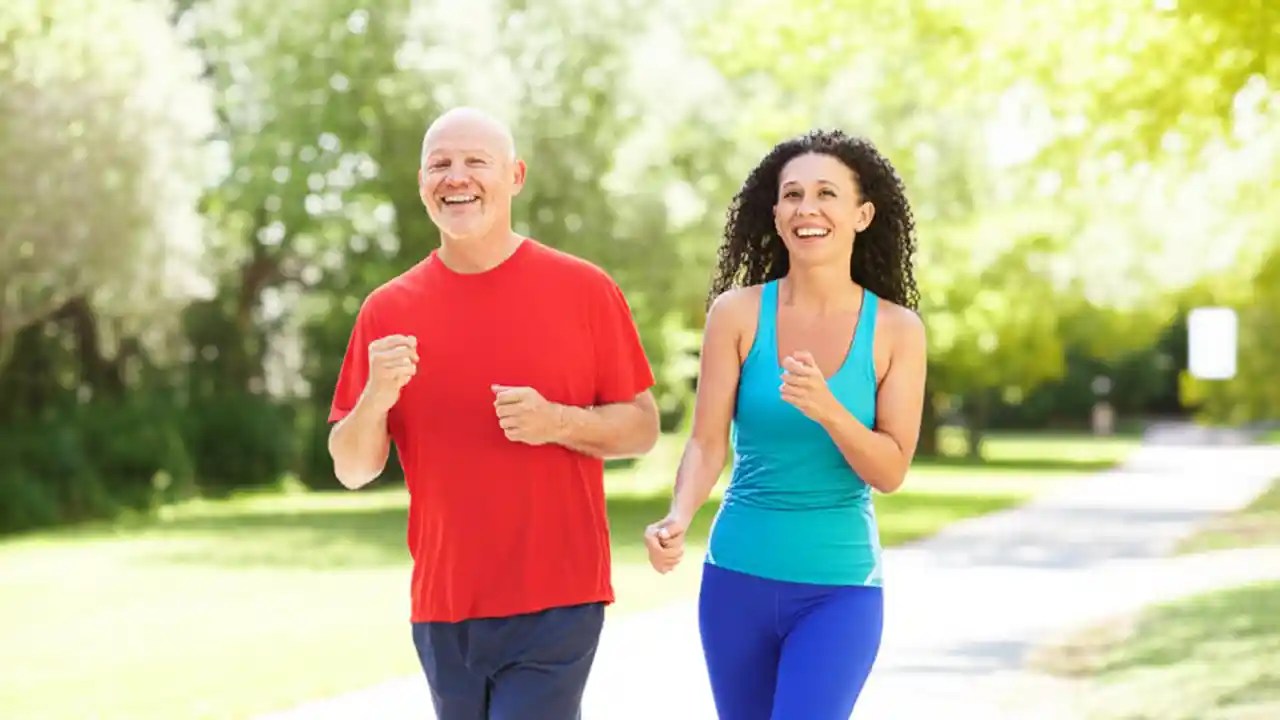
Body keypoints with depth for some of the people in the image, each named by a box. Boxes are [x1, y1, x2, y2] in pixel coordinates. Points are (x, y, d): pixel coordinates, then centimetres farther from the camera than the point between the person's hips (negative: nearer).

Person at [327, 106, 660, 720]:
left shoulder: (584, 289, -2)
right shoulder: (387, 310, 4)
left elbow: (641, 428, 2)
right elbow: (352, 469, 5)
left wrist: (557, 422, -17)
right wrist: (377, 398, -16)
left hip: (555, 606, -3)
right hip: (443, 611, 3)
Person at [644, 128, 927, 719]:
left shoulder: (896, 329, -4)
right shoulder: (738, 313, -3)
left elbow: (891, 471, -6)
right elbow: (707, 443, -5)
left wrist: (827, 410, -24)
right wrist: (677, 522, -24)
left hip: (839, 589, -2)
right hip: (737, 580, 2)